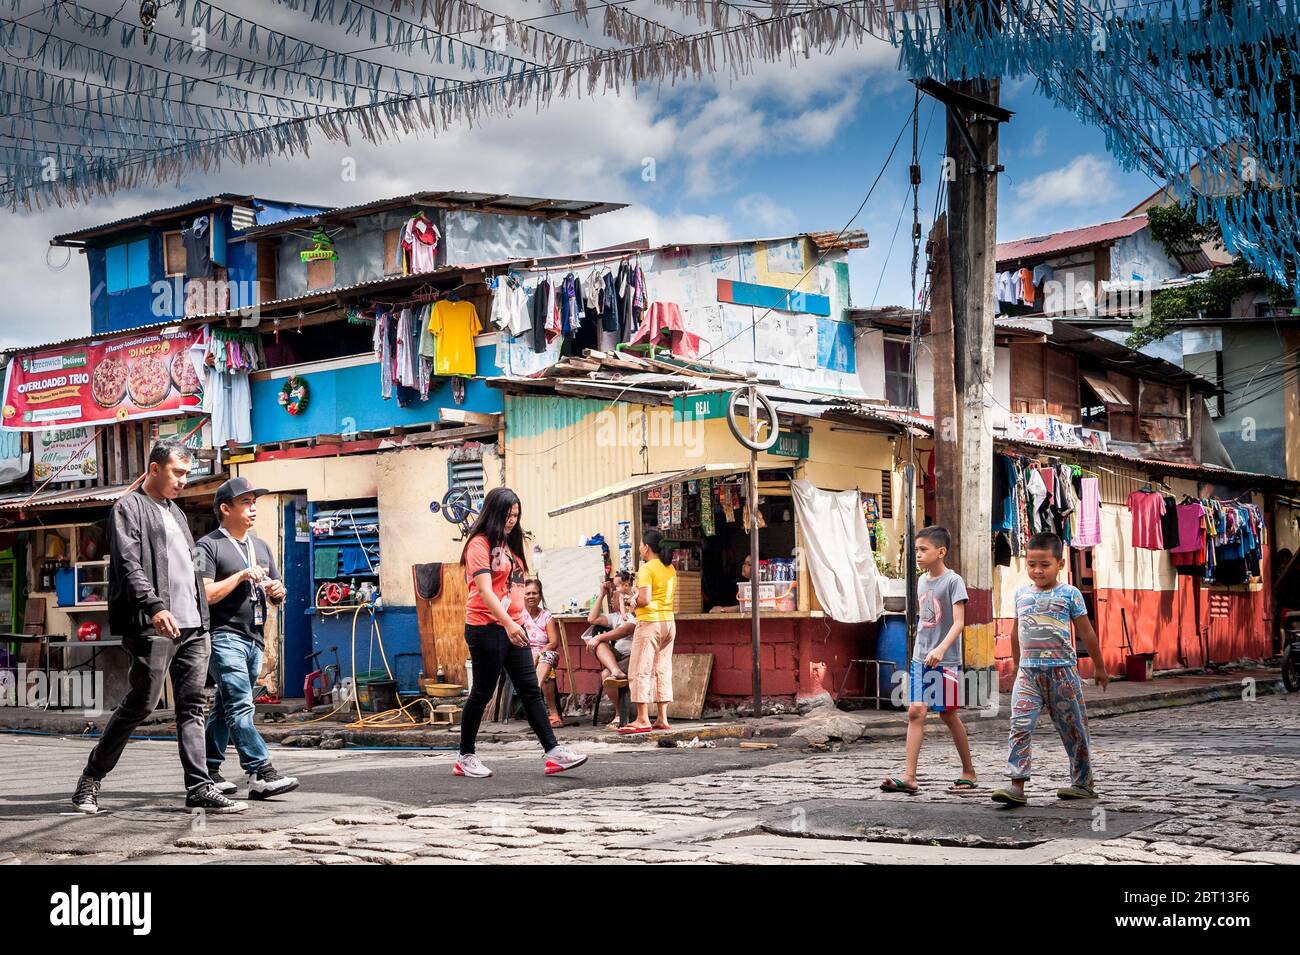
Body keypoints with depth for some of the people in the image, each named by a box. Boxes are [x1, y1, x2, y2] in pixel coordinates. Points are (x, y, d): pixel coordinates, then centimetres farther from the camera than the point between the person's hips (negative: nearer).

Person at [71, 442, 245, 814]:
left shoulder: (176, 513, 24)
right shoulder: (129, 508, -1)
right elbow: (129, 565, -13)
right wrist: (154, 606, -27)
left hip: (192, 626, 8)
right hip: (153, 628, -8)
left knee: (192, 707, 3)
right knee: (140, 704, -4)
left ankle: (200, 789, 1)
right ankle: (91, 779, 11)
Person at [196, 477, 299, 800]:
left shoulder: (261, 546, 20)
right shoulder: (208, 546, -3)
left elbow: (277, 596, 24)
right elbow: (204, 594, -13)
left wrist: (277, 591, 1)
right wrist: (241, 576, -15)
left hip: (254, 639, 7)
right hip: (224, 637, -7)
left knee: (225, 707, 11)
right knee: (241, 706, -14)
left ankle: (209, 770, 18)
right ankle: (261, 774, -20)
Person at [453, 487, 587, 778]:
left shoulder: (508, 544, 17)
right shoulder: (480, 544, -10)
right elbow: (484, 590, -20)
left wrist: (519, 622, 16)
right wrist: (508, 623, -28)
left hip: (512, 627, 8)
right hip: (486, 628, -8)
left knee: (531, 690, 2)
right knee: (482, 693, 0)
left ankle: (554, 753, -1)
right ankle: (466, 757, 12)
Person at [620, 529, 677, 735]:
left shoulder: (647, 568, -12)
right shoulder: (670, 568, 12)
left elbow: (645, 599, -20)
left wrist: (632, 602, 0)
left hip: (649, 623, -8)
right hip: (669, 622, 8)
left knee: (640, 671, -3)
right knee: (662, 670, 10)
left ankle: (643, 720, -5)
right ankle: (662, 718, 10)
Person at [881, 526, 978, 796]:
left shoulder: (953, 581, -10)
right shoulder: (922, 581, 11)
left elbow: (958, 622, -19)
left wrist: (941, 649, -31)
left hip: (946, 661, -6)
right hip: (920, 659, 6)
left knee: (948, 715, 4)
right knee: (916, 712, -4)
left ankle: (969, 773, 20)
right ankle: (909, 777, -7)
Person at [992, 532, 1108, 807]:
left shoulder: (1069, 594, -2)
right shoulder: (1021, 594, 9)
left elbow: (1086, 632, 5)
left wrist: (1099, 667, 11)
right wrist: (1017, 663, 28)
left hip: (1061, 670, -3)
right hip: (1028, 672, 3)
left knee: (1073, 728, 8)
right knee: (1020, 726, -12)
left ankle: (1083, 784, 23)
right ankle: (1017, 786, -17)